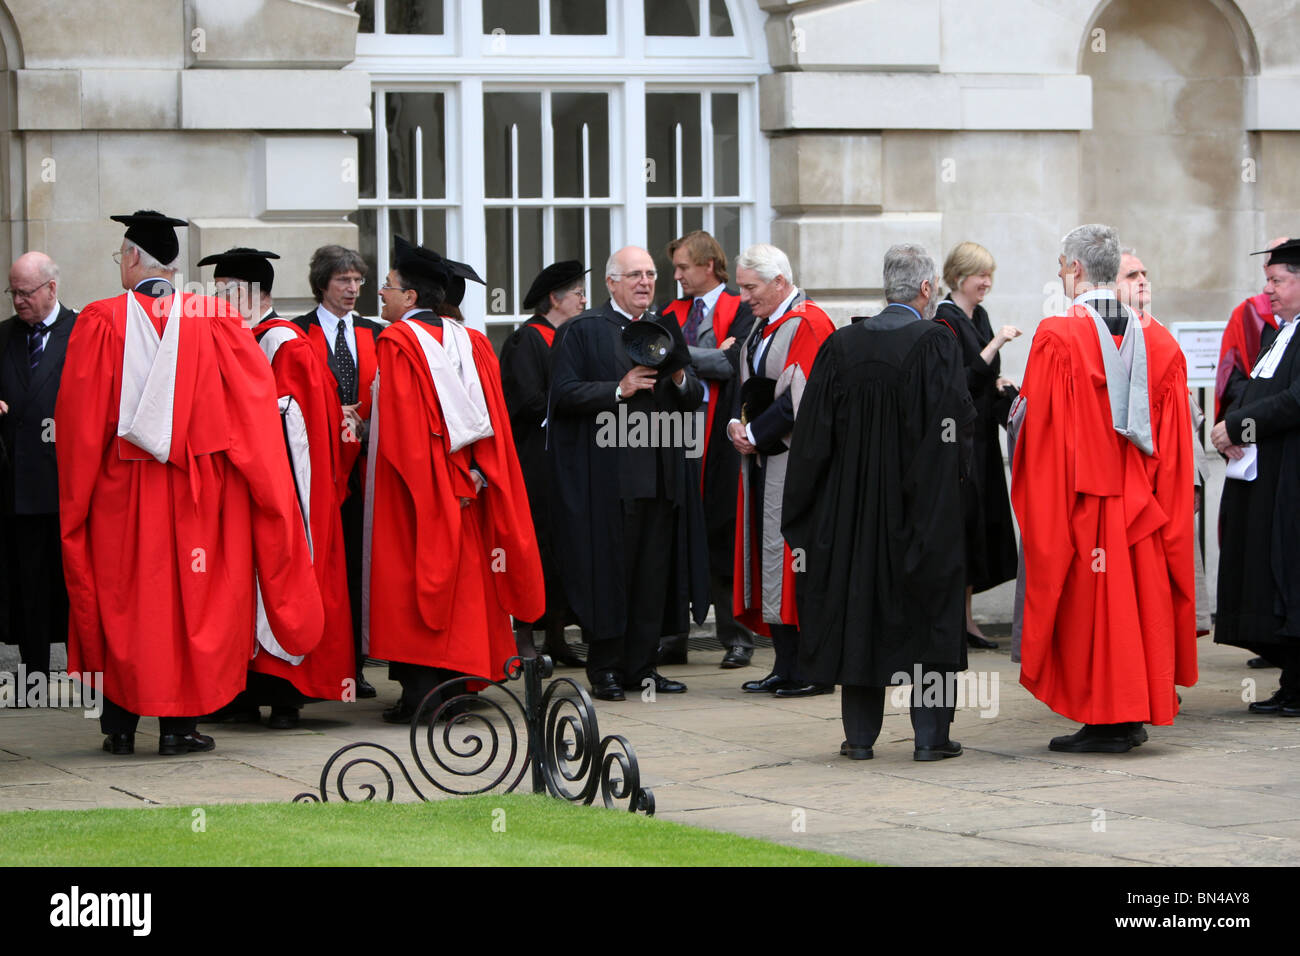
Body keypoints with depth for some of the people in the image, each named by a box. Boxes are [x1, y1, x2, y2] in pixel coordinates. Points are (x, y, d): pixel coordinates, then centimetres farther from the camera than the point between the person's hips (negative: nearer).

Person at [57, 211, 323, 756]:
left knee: (120, 598, 9)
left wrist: (75, 500, 5)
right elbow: (257, 391, -2)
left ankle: (120, 723, 12)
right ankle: (178, 722, 5)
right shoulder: (212, 322, -3)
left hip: (120, 490, 0)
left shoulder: (100, 322, -6)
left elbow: (78, 419, -3)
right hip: (192, 489, 1)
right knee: (188, 595, 7)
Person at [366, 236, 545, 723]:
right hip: (465, 486, 6)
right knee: (460, 571, 11)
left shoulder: (397, 342, -9)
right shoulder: (471, 342, 9)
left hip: (414, 486, -6)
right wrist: (472, 473, 8)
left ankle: (419, 692, -5)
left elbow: (399, 426, -15)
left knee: (414, 574, -3)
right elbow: (494, 418, 8)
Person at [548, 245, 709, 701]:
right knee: (609, 571, -5)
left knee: (654, 573, 4)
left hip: (661, 472, 5)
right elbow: (564, 393, -8)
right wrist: (619, 390, -16)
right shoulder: (583, 331, 1)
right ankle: (605, 671, 2)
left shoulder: (666, 330, 17)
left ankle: (640, 666, 11)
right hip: (606, 473, -5)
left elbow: (695, 397, 16)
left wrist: (680, 379, -5)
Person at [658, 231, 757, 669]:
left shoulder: (739, 311, -1)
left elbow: (731, 364, -14)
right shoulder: (676, 312, 17)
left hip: (719, 434, -5)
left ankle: (737, 639, 4)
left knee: (723, 535, -2)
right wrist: (709, 357, -11)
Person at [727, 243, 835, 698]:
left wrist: (755, 434, -14)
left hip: (796, 461, -9)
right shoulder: (762, 324, 16)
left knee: (794, 558, -9)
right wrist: (738, 424, 2)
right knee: (767, 555, 8)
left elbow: (800, 396, -19)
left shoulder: (809, 324, -12)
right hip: (762, 458, 9)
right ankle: (786, 666, 13)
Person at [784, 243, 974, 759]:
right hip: (924, 502, -3)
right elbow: (956, 423, -15)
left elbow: (814, 434, 1)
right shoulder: (936, 343, -11)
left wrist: (804, 515, 8)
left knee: (857, 612, 10)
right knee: (929, 617, 7)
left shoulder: (841, 346, -1)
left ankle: (861, 734, 12)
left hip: (852, 505, 3)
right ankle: (930, 732, 7)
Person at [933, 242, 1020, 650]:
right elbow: (957, 381, -20)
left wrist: (998, 384, 3)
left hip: (982, 436, 9)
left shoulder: (979, 317, 13)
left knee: (983, 522, 9)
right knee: (962, 523, -8)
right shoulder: (946, 320, -12)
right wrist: (995, 345, -22)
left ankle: (965, 616, 15)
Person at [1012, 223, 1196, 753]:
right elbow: (1174, 442, 6)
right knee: (1139, 599, 11)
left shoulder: (1057, 338, -12)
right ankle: (1133, 716, 14)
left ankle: (1102, 720, 3)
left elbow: (1041, 432, -9)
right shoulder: (1159, 340, 3)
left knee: (1088, 608, 2)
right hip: (1142, 508, 4)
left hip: (1080, 504, -4)